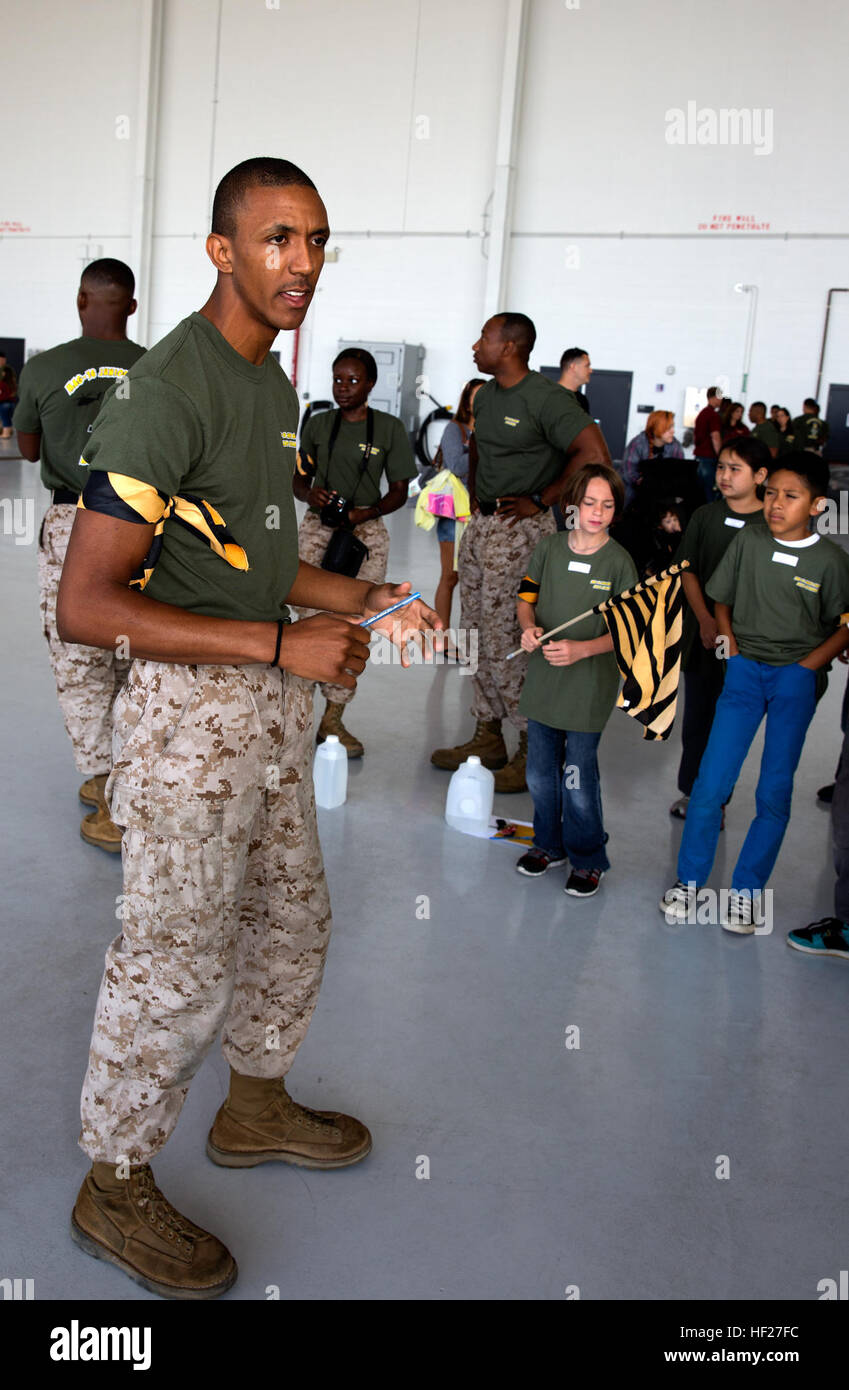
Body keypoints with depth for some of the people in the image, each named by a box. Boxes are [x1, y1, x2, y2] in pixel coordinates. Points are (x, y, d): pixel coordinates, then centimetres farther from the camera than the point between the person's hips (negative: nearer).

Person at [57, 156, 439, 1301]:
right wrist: (282, 642, -26)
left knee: (293, 919, 21)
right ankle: (115, 1186, 24)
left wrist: (354, 599, 7)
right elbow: (85, 605, -25)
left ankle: (256, 1108, 43)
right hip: (189, 706, -9)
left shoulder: (272, 380, 10)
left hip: (272, 698, 9)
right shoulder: (165, 394, -20)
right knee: (177, 961, 2)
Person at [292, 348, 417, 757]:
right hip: (317, 528, 1)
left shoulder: (389, 428, 3)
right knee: (310, 620, -7)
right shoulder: (318, 424, 8)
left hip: (366, 533, -1)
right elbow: (299, 477, 14)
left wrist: (365, 512, -14)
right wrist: (311, 494, -10)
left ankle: (333, 719, 6)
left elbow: (399, 490, 4)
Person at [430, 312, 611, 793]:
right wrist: (476, 497, 16)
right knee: (478, 634, 11)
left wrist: (541, 501, -16)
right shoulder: (486, 396, 13)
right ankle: (488, 739, 22)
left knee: (506, 640, -8)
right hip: (482, 523, 9)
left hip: (521, 528, -9)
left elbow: (594, 455, -21)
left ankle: (535, 751, 3)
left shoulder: (547, 398, -14)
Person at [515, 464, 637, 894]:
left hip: (589, 685, -4)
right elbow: (526, 599, 11)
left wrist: (579, 649, -23)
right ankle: (549, 845, 37)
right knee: (540, 773, 15)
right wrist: (529, 628, -11)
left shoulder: (619, 561, -8)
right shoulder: (548, 547, 2)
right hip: (542, 678, 4)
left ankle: (588, 859, 22)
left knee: (578, 778, 1)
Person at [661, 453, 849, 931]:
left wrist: (805, 667, -8)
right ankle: (689, 879, 9)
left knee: (775, 789, 0)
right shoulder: (749, 540, 3)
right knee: (712, 778, -5)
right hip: (745, 670, 2)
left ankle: (748, 889, 13)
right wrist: (731, 646, 2)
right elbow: (721, 600, 14)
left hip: (797, 677, -1)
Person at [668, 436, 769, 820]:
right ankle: (691, 790, 25)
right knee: (696, 716, 10)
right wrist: (705, 620, -9)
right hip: (702, 637, 2)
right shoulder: (706, 516, 2)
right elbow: (688, 570, 3)